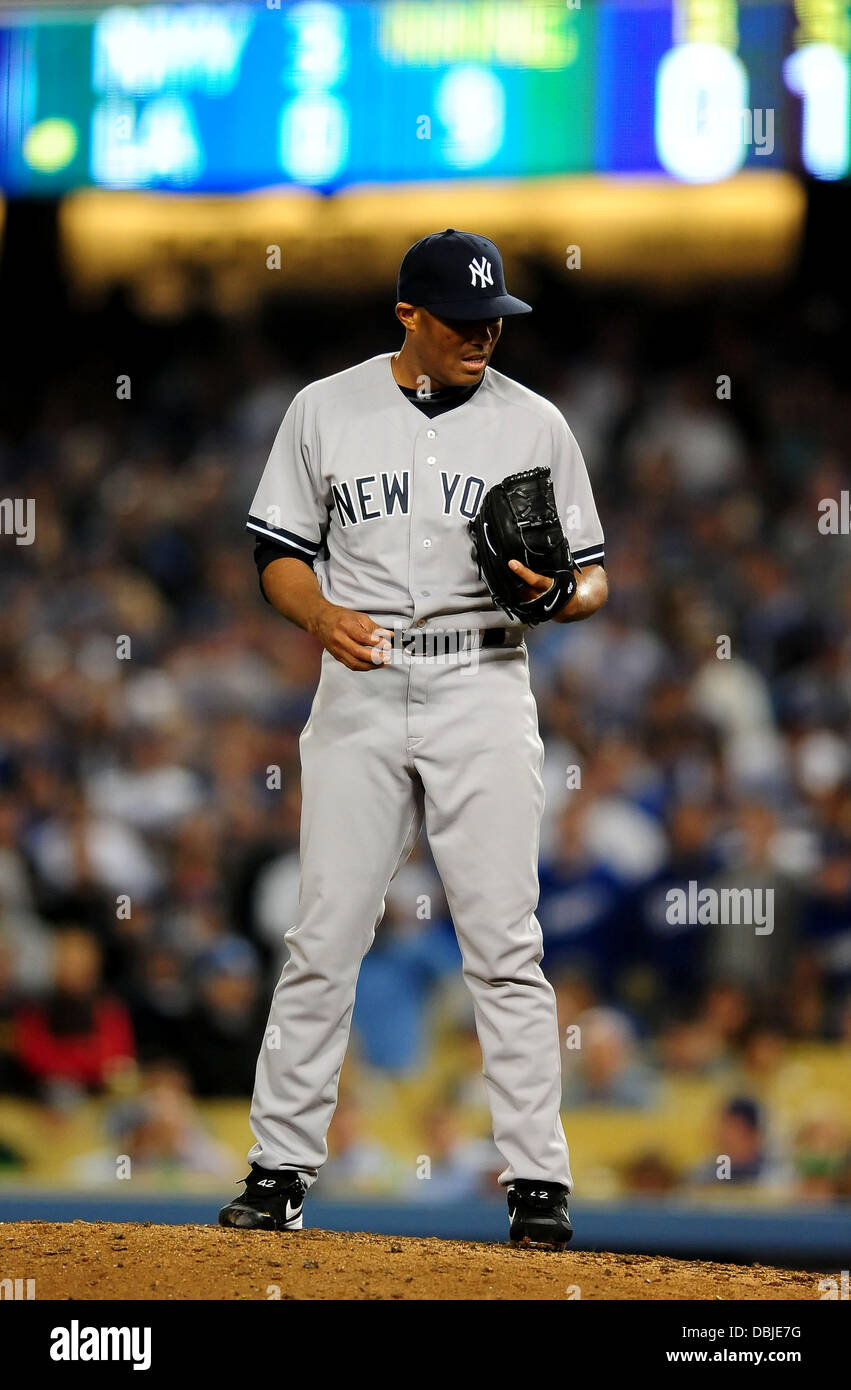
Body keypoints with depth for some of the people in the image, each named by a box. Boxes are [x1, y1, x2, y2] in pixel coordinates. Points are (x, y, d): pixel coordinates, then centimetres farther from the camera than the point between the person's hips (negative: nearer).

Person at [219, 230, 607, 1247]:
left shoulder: (534, 425, 5)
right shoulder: (325, 410, 6)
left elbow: (594, 578, 8)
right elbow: (280, 554, 8)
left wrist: (555, 593, -16)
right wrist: (324, 616, -13)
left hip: (484, 695, -1)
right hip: (360, 692, 1)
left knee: (506, 947, -4)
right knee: (323, 940, 0)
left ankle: (538, 1181, -1)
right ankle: (280, 1172, 7)